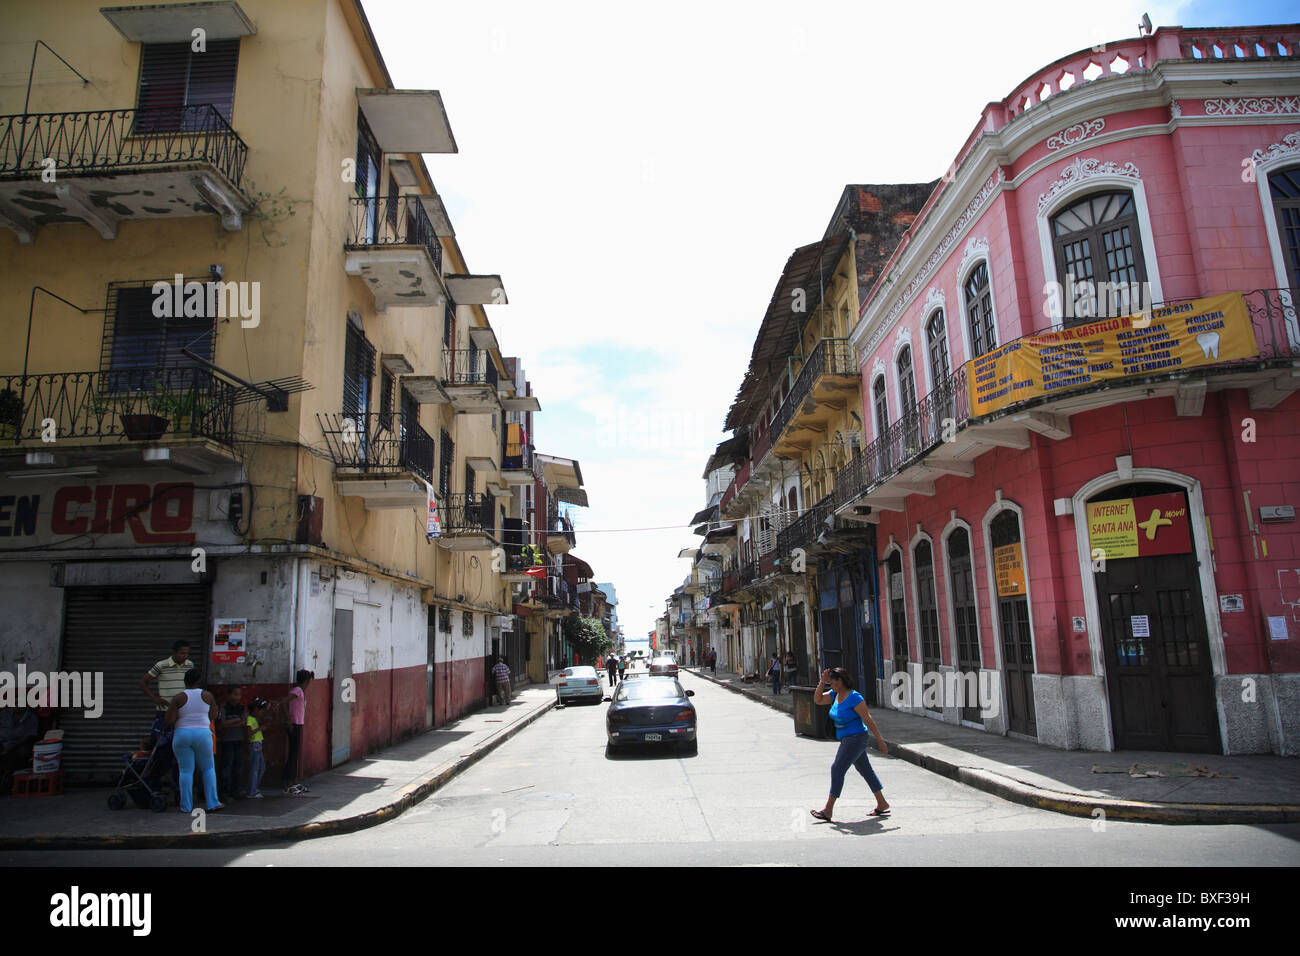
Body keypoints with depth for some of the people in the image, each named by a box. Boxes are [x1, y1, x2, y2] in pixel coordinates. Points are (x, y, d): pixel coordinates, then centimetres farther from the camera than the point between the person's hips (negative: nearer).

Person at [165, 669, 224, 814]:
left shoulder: (178, 698, -6)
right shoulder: (207, 696, -1)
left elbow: (169, 720, -10)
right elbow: (213, 716, 6)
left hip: (182, 735, 0)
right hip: (203, 735, 0)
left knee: (186, 771, 4)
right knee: (208, 769, 10)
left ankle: (186, 806, 5)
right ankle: (212, 803, 6)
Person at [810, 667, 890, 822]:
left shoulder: (854, 698, -20)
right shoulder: (835, 694, 5)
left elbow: (868, 719, -18)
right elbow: (818, 700, 8)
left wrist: (880, 740, -16)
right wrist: (822, 682, -4)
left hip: (856, 738, -9)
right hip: (847, 739, 9)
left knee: (837, 769, -10)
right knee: (865, 770, 15)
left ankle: (828, 810, -6)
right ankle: (882, 804, 26)